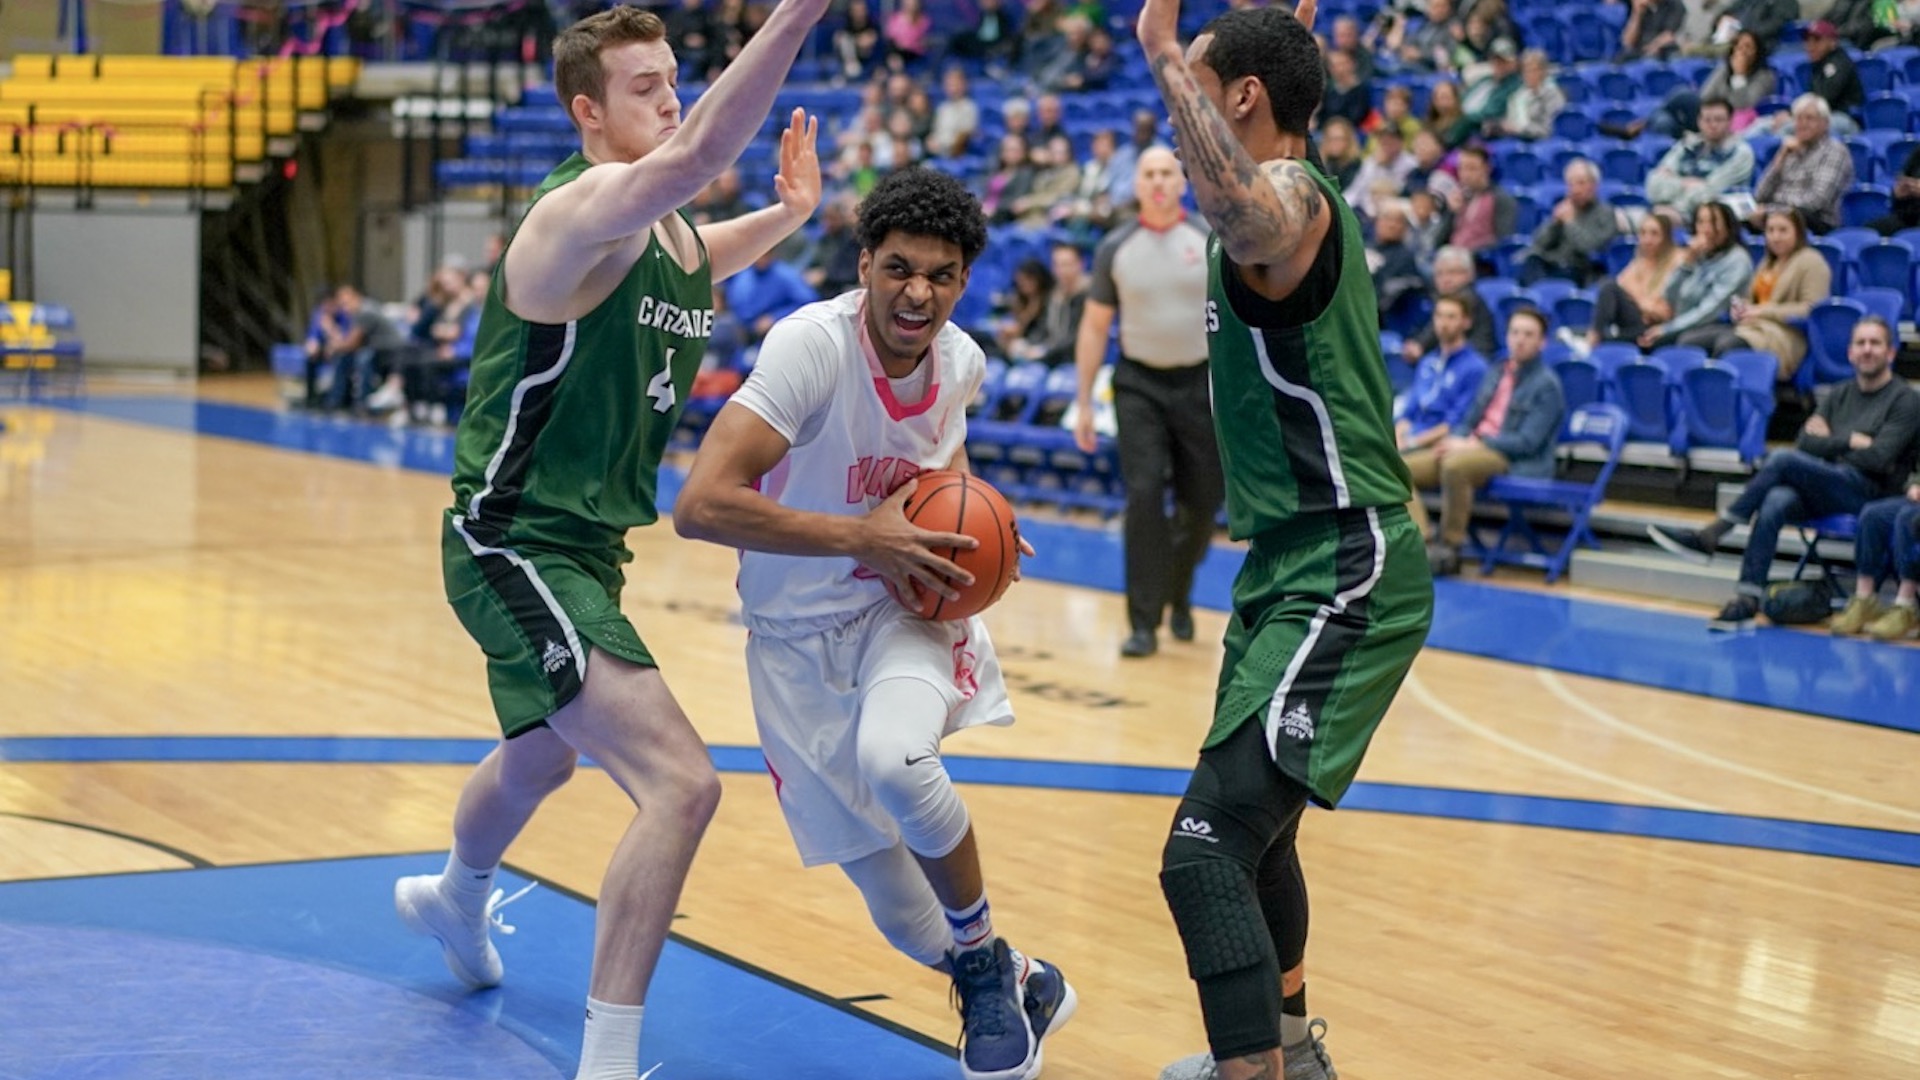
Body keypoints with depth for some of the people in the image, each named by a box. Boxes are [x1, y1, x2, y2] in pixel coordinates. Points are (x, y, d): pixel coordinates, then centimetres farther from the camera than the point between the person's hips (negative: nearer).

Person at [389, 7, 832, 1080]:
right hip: (515, 546, -10)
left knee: (545, 757, 34)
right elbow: (691, 158, -45)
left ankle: (456, 900, 65)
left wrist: (788, 212, 14)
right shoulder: (583, 211, -22)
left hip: (582, 546, 10)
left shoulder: (668, 233, 5)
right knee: (681, 782, -22)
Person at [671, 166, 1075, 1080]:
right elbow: (700, 505, -33)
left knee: (894, 761, -33)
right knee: (897, 910, 1)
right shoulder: (811, 344, -24)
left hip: (905, 607, 2)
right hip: (798, 633, -2)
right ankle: (1020, 990, 32)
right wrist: (864, 538, -31)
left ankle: (988, 964, -7)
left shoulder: (961, 360, -6)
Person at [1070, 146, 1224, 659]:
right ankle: (1144, 622, -6)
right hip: (1139, 384, 0)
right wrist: (1084, 402, 2)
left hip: (1200, 381, 1)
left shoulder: (1212, 242, -2)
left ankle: (1178, 594, 33)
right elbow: (1094, 327, 5)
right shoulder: (1115, 249, 0)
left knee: (1202, 502, 6)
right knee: (1144, 497, -11)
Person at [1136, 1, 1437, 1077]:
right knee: (1254, 824, 27)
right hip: (1300, 565, 11)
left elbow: (1241, 207, -46)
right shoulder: (1292, 200, 12)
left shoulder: (1290, 200, -18)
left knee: (1207, 850, -20)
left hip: (1342, 578, -11)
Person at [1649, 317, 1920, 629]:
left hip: (1868, 492, -5)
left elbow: (1878, 459, -9)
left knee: (1783, 459, -29)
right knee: (1774, 503, -30)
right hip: (1822, 494, 5)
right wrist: (1850, 441, -2)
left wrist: (1829, 443, 2)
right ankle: (1749, 598, -37)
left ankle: (1709, 536, -24)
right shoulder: (1839, 396, 22)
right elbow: (1805, 442, 9)